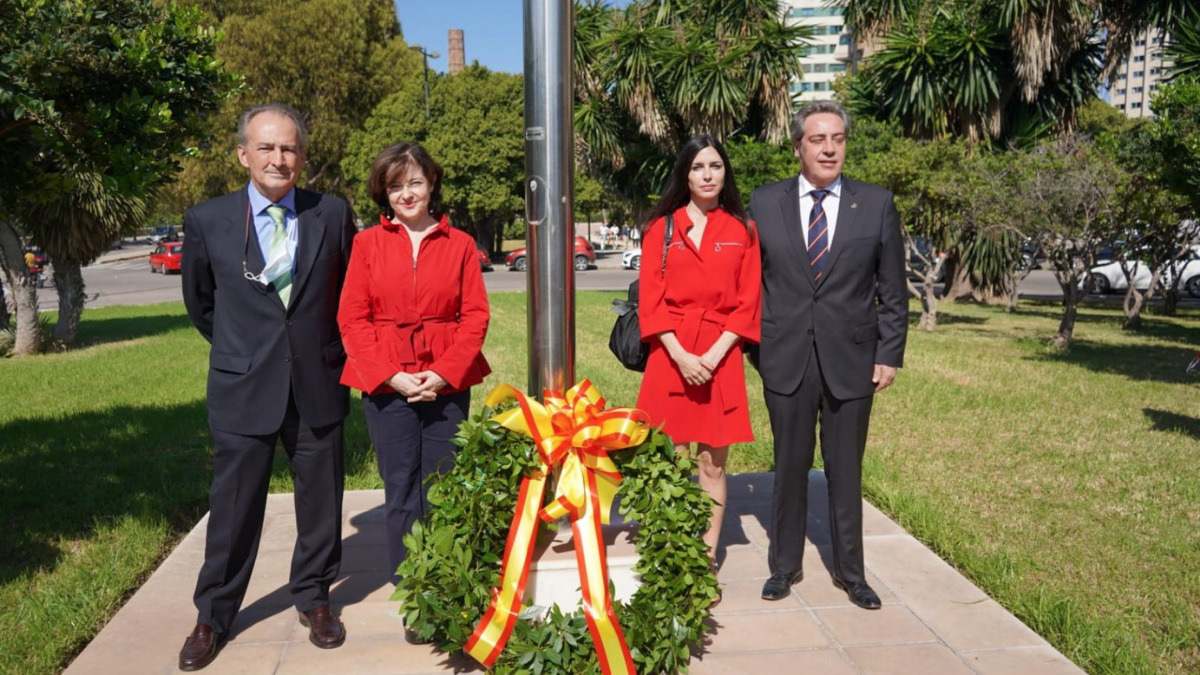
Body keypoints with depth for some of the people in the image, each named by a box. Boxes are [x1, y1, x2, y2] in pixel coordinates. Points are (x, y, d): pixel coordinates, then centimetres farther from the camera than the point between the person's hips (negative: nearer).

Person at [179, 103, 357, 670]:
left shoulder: (334, 215, -2)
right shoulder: (207, 221, -2)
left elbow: (351, 293, 11)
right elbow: (200, 301, 13)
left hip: (318, 385, 1)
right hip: (243, 388, 0)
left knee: (321, 501, 12)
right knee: (234, 507, 8)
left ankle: (313, 598, 33)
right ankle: (212, 618, 28)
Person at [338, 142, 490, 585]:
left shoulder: (460, 244, 6)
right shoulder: (368, 243, 5)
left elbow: (476, 315, 1)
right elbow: (352, 318, 1)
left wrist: (445, 373, -11)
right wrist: (390, 375, -9)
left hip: (446, 383, 0)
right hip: (386, 384, 0)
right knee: (401, 490, 6)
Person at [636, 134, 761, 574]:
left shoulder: (742, 231, 7)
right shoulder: (660, 229, 5)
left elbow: (749, 302, 2)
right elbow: (650, 302, 0)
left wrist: (715, 354, -10)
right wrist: (680, 355, -12)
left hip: (721, 357, 1)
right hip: (671, 355, 0)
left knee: (713, 463, 4)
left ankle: (707, 558, 14)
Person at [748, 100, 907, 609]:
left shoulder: (877, 205, 2)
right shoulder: (764, 203, 3)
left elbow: (892, 290, 4)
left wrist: (890, 354, -1)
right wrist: (754, 347, 1)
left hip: (851, 360, 0)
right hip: (786, 359, 0)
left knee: (846, 470, 10)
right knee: (789, 467, 11)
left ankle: (850, 571, 26)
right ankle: (784, 566, 27)